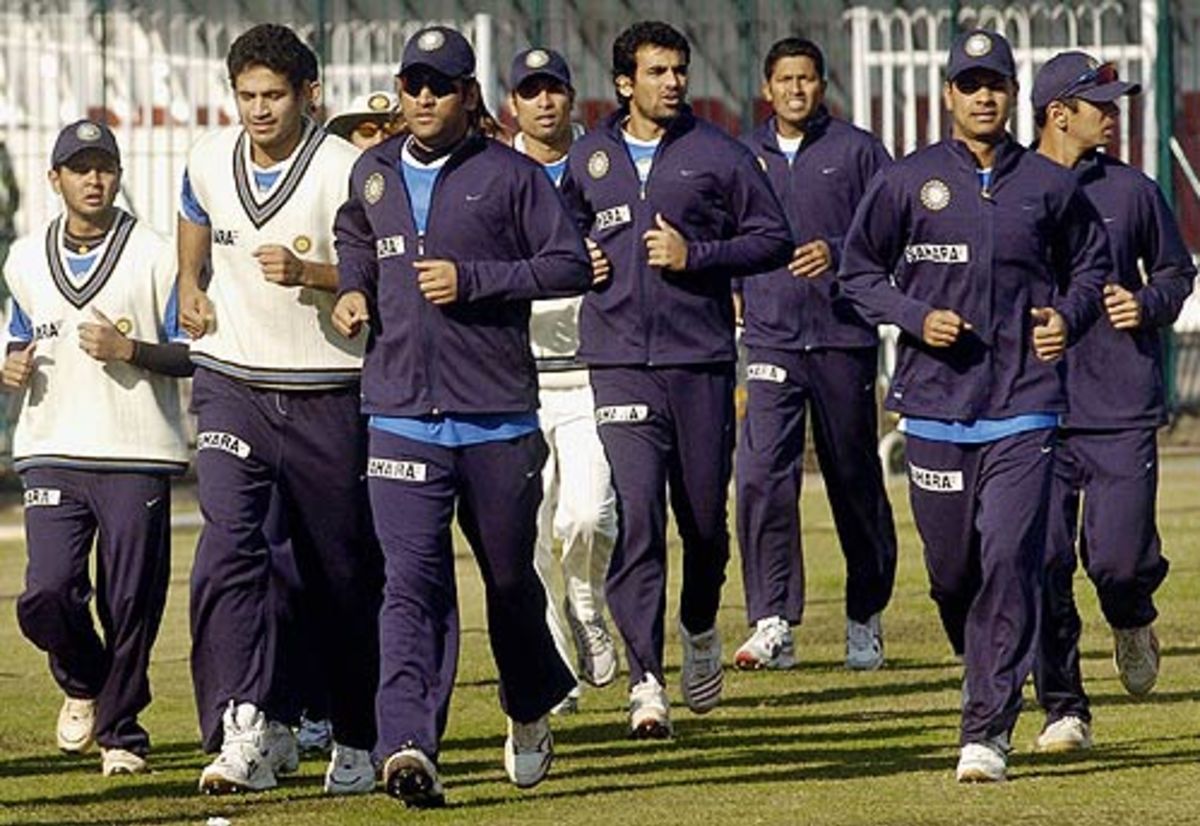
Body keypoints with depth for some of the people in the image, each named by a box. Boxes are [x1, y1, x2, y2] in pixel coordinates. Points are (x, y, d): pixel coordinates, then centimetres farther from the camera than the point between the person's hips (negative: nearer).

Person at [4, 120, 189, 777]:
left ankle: (120, 730, 14)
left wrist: (129, 350, -16)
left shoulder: (155, 256, 0)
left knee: (131, 603, -2)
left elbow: (193, 354, 0)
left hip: (137, 457, -3)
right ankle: (84, 683, 21)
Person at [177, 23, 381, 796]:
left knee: (344, 576, 6)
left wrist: (308, 273, -27)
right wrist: (191, 289, 13)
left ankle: (356, 742, 22)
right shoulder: (210, 161, 5)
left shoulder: (347, 172, -11)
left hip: (327, 398, -3)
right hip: (233, 387, 3)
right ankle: (248, 733, -24)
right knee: (229, 551, -17)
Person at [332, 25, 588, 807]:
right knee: (412, 584, -12)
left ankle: (530, 713, 38)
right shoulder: (374, 173, 12)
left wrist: (471, 278, -14)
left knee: (511, 579, 13)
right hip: (403, 416, 2)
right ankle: (409, 747, -22)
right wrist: (353, 288, 11)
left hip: (499, 419, -2)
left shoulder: (510, 174, -2)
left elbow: (571, 265, -5)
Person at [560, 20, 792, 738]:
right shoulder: (588, 160, 11)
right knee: (636, 514, -12)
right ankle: (646, 679, -15)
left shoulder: (718, 154, 4)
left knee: (704, 513, 8)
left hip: (702, 359, 0)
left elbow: (773, 239, 4)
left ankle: (701, 630, 37)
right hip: (620, 361, 0)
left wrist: (696, 255, -10)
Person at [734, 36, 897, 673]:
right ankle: (772, 625, -16)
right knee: (763, 475, -14)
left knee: (855, 479, 6)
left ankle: (866, 620, 20)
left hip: (844, 336, -2)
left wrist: (838, 255, -16)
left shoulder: (858, 152, 4)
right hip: (771, 339, 2)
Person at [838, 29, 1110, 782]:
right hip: (937, 405, 1)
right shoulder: (907, 182, 3)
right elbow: (858, 270, 8)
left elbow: (1092, 261, 19)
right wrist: (916, 317, -8)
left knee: (1010, 562, -12)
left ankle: (988, 731, -11)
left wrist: (1068, 316, 0)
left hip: (1024, 407, -1)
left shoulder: (1049, 185, 5)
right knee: (950, 569, 7)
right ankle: (989, 673, 35)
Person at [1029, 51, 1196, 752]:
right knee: (1043, 566, -4)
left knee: (1118, 557, -8)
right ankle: (1064, 710, 7)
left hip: (1122, 410, 0)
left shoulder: (1132, 191, 7)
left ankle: (1133, 620, 28)